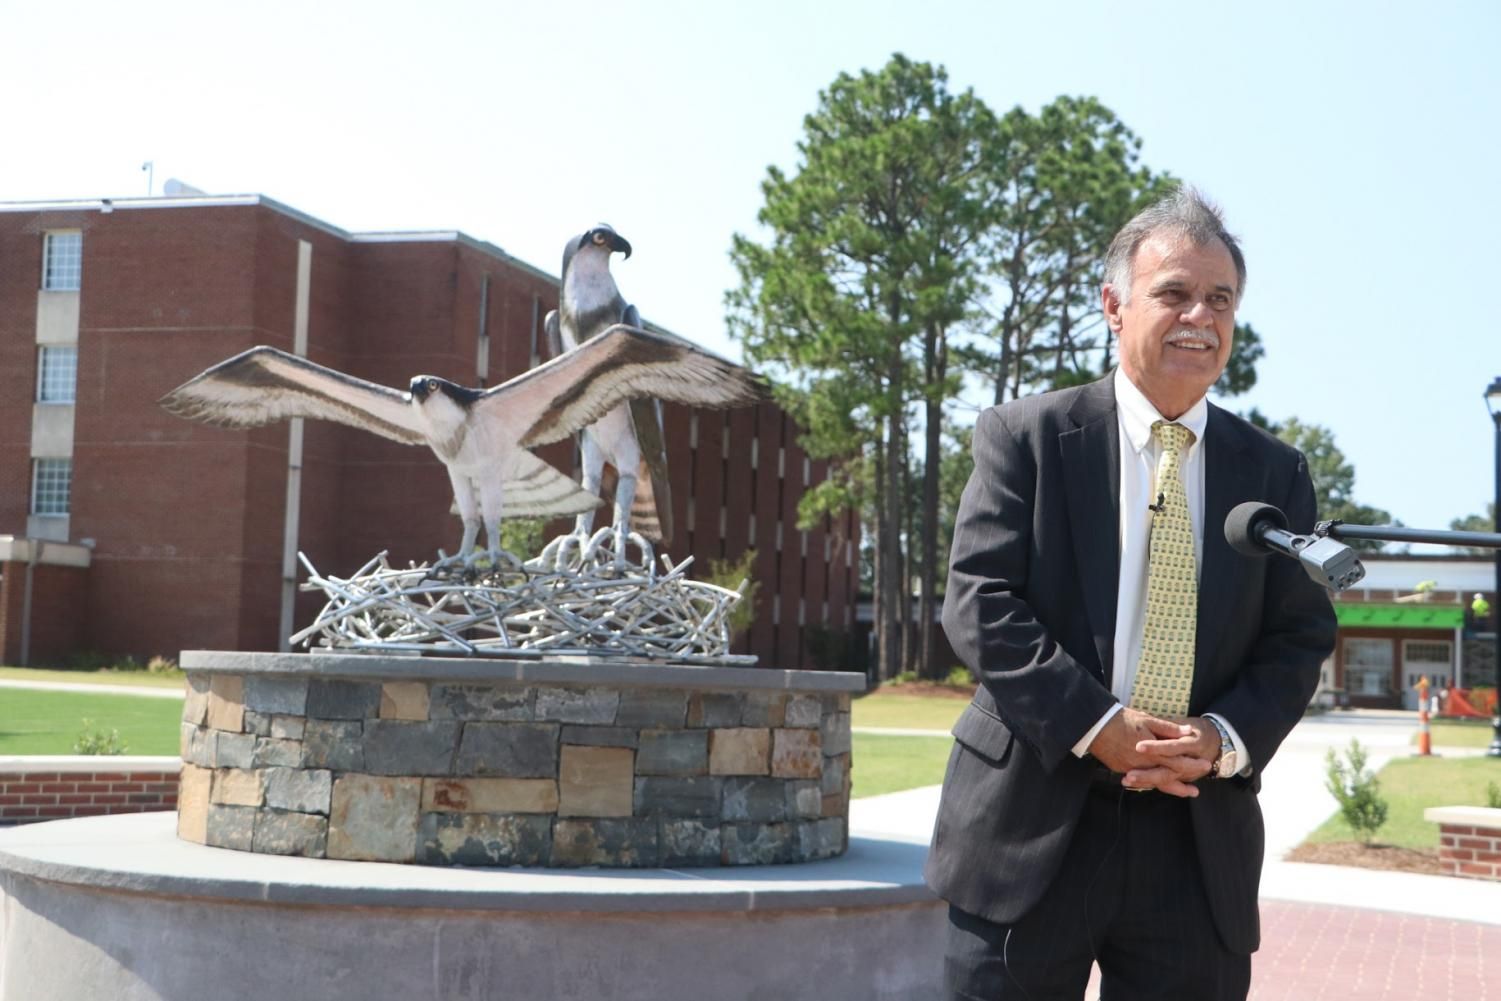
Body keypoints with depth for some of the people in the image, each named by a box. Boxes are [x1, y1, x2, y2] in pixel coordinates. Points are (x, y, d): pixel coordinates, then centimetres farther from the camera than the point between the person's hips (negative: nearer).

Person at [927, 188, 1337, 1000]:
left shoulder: (1274, 473, 10)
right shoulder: (1025, 437, 0)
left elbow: (1300, 637, 8)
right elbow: (979, 602, -8)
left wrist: (1226, 739, -11)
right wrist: (1096, 725, -17)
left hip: (1198, 843, 3)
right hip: (1032, 826, -3)